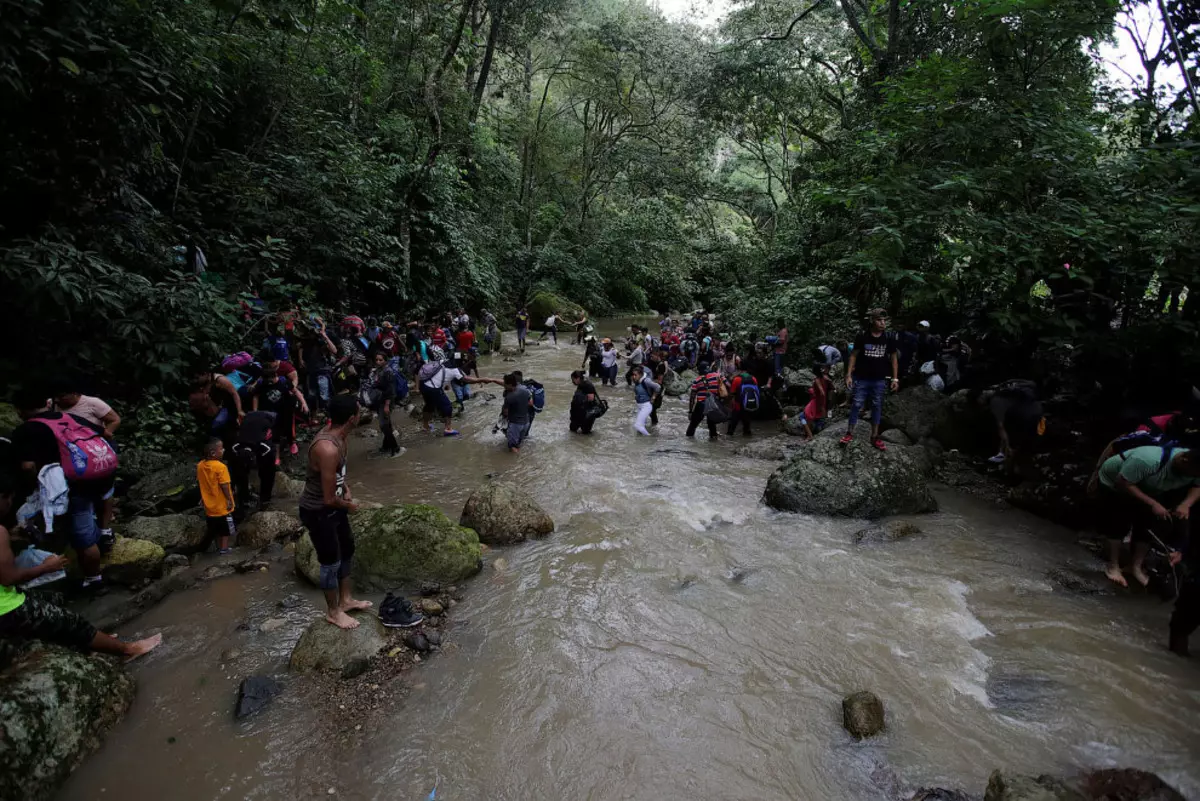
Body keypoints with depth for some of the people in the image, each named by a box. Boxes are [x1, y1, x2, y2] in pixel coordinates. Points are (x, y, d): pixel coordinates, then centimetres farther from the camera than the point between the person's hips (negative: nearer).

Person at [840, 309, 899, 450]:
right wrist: (849, 375, -7)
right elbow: (853, 355, -1)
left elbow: (893, 358, 7)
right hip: (861, 379, -2)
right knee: (856, 405, 1)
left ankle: (875, 436, 18)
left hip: (879, 380, 2)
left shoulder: (888, 338, -1)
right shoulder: (862, 336, -8)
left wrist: (895, 378, 2)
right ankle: (850, 433, 11)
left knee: (877, 407, 9)